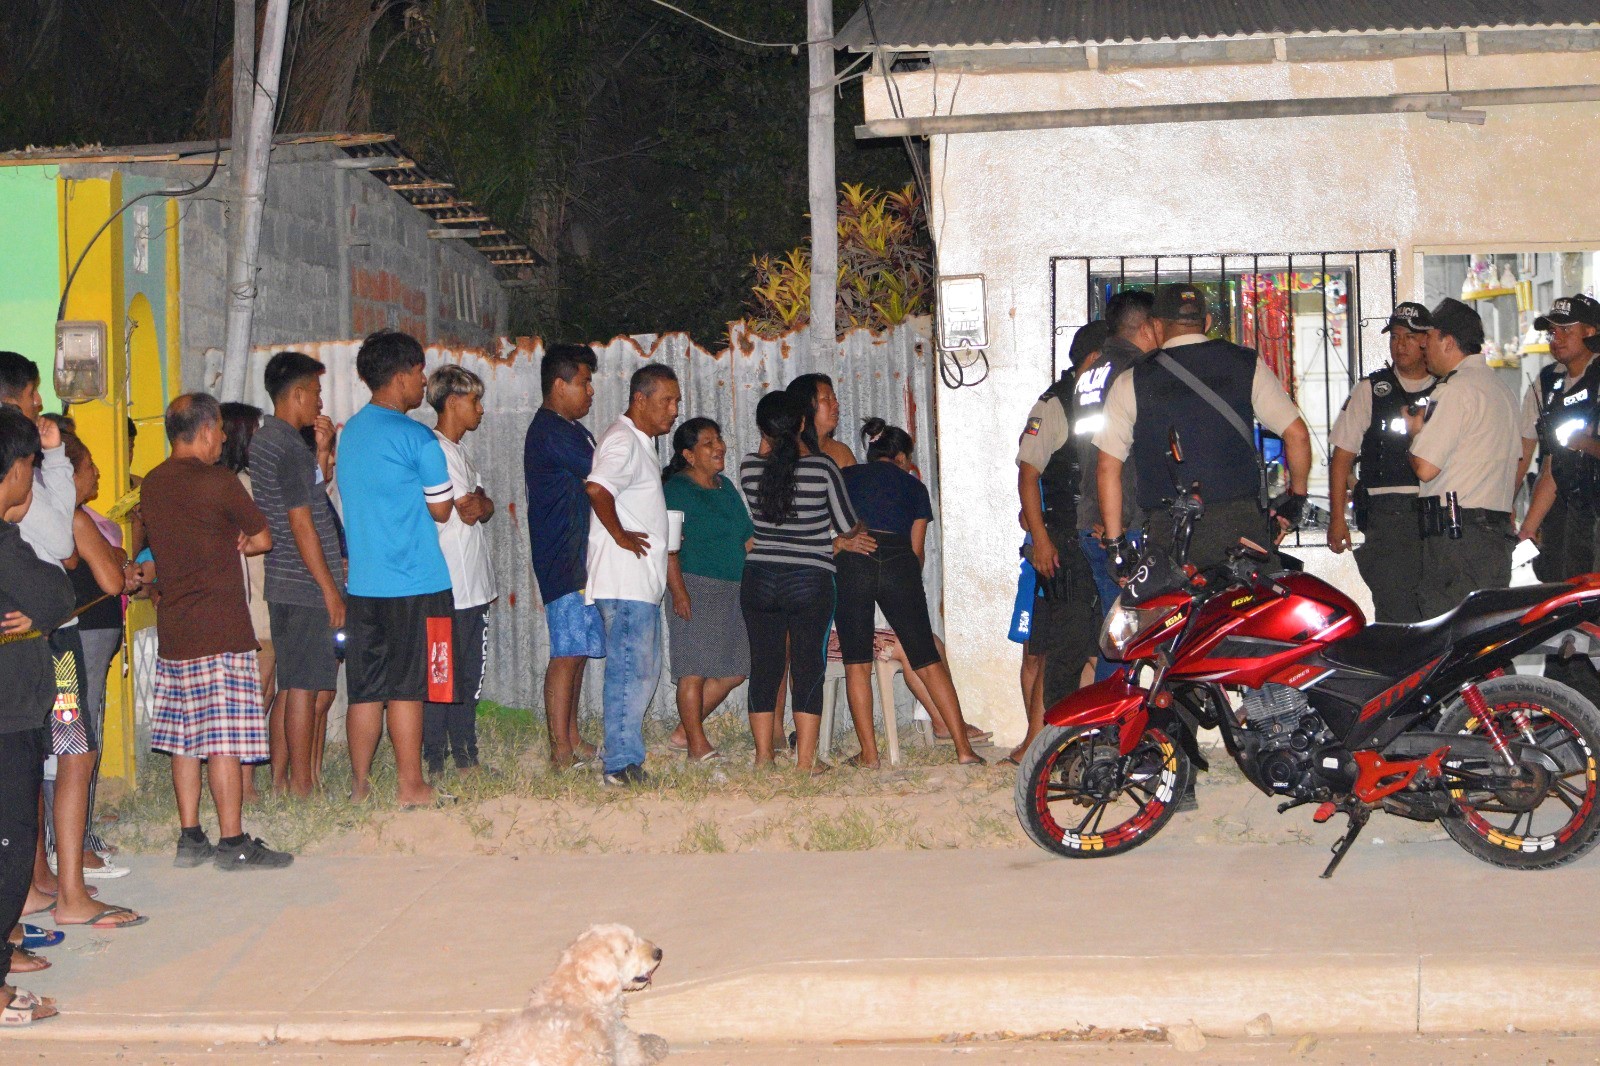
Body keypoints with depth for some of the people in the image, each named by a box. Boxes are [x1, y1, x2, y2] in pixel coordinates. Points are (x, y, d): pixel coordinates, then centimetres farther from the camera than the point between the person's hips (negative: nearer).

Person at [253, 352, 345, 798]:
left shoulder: (264, 440, 14)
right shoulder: (290, 448, -16)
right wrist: (330, 588, -16)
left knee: (292, 686, 14)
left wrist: (320, 452, 12)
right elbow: (301, 522, -19)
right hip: (306, 586, -10)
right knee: (305, 688, -4)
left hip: (284, 584, 10)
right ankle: (302, 786, 0)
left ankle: (280, 779, 18)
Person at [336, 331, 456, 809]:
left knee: (365, 689, 9)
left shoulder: (350, 433, 12)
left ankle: (360, 784, 13)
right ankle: (411, 787, 3)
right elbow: (441, 508, -4)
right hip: (413, 583, -7)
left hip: (362, 584, 7)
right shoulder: (416, 438, -10)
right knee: (406, 688, -2)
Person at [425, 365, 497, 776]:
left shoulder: (457, 450, 20)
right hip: (450, 588, -10)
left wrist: (478, 504, -6)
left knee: (469, 678, 12)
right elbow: (469, 511, -16)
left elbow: (484, 507, 15)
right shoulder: (436, 449, -12)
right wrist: (479, 504, 5)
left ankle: (465, 757, 18)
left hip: (473, 587, 10)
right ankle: (435, 761, -2)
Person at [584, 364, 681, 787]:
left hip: (643, 580, 11)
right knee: (631, 671, -8)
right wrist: (621, 536, -21)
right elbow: (597, 488, -31)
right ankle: (622, 764, -5)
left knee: (644, 670, 13)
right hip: (625, 581, -11)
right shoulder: (623, 441, -14)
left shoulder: (642, 442, 19)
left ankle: (628, 759, 18)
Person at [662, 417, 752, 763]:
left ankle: (683, 731, 19)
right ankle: (698, 746, 2)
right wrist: (678, 591, -21)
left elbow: (748, 537, 22)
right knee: (695, 669, -5)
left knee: (734, 672, 7)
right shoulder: (677, 489, -6)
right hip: (696, 588, -8)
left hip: (732, 590, 8)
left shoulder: (726, 487, 17)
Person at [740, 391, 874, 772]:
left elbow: (764, 518, 9)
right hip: (811, 582, -2)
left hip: (759, 580, 2)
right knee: (808, 670, 2)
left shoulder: (750, 469, -3)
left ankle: (763, 758, 12)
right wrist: (843, 539, 23)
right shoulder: (823, 467, -9)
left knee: (764, 668, 9)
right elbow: (849, 527, 0)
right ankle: (804, 763, 0)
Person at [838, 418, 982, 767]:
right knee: (928, 660, 5)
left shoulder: (846, 477, 21)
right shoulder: (913, 486, 22)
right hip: (900, 564, 1)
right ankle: (964, 749, 2)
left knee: (857, 663, 4)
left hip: (852, 563, -1)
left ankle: (869, 754, 0)